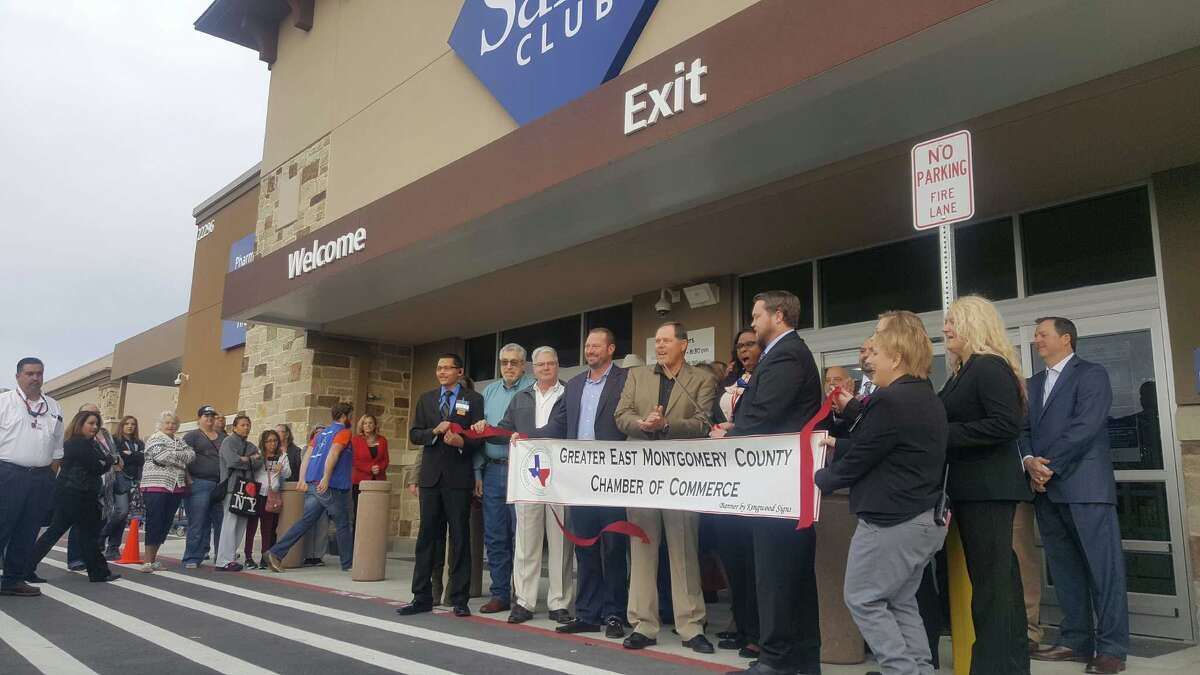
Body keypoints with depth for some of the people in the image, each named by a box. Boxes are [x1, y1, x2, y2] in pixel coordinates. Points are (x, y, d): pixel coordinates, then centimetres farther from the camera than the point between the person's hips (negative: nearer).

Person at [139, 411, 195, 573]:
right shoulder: (155, 439, 0)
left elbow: (191, 454, 4)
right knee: (154, 523, -7)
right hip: (156, 486, -6)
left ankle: (153, 557, 16)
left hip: (176, 487, 6)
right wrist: (182, 458, -4)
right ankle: (148, 561, -3)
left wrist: (172, 456, -9)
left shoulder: (180, 441, 19)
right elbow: (161, 456, -16)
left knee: (166, 523, 7)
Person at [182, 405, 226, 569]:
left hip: (220, 485, 5)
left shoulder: (223, 438, 19)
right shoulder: (192, 436, 4)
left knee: (221, 522, 5)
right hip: (199, 484, -5)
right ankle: (192, 559, 5)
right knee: (198, 523, -3)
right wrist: (188, 480, -13)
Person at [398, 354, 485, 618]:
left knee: (460, 538, 2)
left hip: (459, 477, -3)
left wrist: (462, 442, -21)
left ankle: (459, 599, 9)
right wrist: (435, 431, -11)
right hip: (430, 476, 3)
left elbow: (479, 438, -2)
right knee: (426, 536, 7)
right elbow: (414, 435, 7)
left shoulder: (473, 399, 2)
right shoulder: (426, 399, 13)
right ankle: (422, 597, 15)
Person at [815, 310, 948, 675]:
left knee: (863, 599, 4)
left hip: (892, 519, -10)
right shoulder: (926, 397, 11)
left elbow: (858, 461, -15)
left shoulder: (889, 400, -20)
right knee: (900, 602, 18)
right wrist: (837, 443, 20)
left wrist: (818, 480, 0)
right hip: (924, 518, 10)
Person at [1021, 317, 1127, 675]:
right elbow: (1024, 430, 13)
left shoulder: (1092, 374, -1)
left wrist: (1048, 465, -14)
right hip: (1046, 488, 7)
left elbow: (1086, 427, -13)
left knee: (1103, 567, -3)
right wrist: (1029, 462, -7)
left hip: (1085, 485, -7)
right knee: (1064, 568, 10)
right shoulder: (1033, 383, 21)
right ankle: (1076, 640, 18)